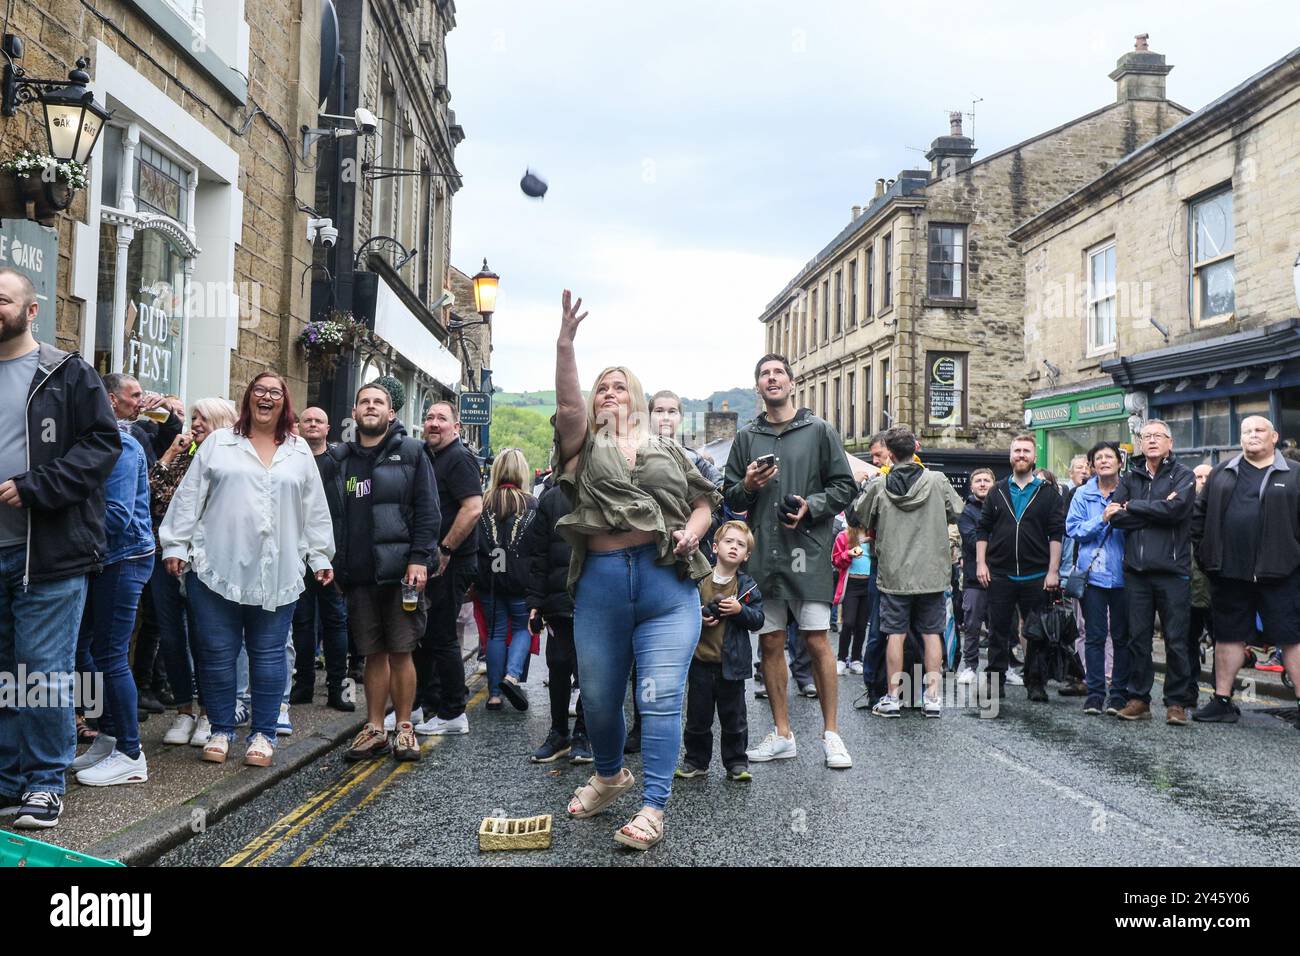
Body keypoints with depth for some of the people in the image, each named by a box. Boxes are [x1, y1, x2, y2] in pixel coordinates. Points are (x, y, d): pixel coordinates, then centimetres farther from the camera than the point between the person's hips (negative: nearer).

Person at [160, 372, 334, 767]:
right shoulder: (218, 443, 8)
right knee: (218, 653, 4)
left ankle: (263, 733, 15)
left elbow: (315, 509, 13)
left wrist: (321, 557, 10)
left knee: (268, 654, 5)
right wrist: (176, 545, 1)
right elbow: (189, 497, 6)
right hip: (217, 568, -1)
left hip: (277, 573, 1)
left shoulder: (299, 452, 13)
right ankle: (221, 729, 18)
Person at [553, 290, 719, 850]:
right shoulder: (586, 447, 11)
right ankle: (609, 776, 40)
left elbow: (704, 500, 19)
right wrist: (564, 343, -19)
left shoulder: (668, 452, 16)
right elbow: (567, 405, -8)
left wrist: (693, 530, -3)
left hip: (668, 580, -1)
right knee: (598, 697, 13)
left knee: (660, 698, -8)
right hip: (600, 583, 1)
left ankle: (653, 808, 1)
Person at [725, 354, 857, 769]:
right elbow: (729, 496, 14)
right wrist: (747, 486, -7)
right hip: (762, 553, 3)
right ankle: (781, 734, 18)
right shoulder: (746, 437, 11)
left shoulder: (819, 431, 4)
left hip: (808, 551, -3)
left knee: (818, 642, -2)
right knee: (770, 643, 7)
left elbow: (844, 486, 3)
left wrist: (811, 507, -12)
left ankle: (830, 733, 10)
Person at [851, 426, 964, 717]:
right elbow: (957, 512, 7)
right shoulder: (937, 481, -6)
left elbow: (857, 516, 6)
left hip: (894, 575, 0)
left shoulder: (878, 486, -7)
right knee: (932, 633, 8)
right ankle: (933, 696, 12)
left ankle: (892, 697, 10)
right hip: (932, 573, 1)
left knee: (896, 634, 5)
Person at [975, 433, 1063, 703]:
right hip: (999, 574, 2)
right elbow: (983, 529, 9)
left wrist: (1053, 570, -8)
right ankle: (995, 680, 15)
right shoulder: (997, 491, 9)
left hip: (1036, 576, -1)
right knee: (998, 631, 6)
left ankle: (1036, 683, 15)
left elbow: (1056, 534, -1)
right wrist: (980, 563, 0)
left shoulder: (1048, 493, 3)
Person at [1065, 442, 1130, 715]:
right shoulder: (1083, 494, 5)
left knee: (1122, 636, 6)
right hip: (1093, 572, 0)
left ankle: (1119, 693, 14)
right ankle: (1094, 692, 8)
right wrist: (1102, 520, -14)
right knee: (1094, 635, 2)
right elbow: (1073, 529, -2)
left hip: (1123, 573, 0)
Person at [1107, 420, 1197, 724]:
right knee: (1138, 638, 8)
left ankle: (1177, 702, 11)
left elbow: (1175, 508, -17)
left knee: (1176, 640, 2)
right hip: (1136, 570, 3)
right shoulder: (1131, 477, 13)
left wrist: (1131, 507, -6)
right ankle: (1138, 699, 15)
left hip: (1172, 570, -3)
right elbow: (1116, 516, -1)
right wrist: (1156, 510, -11)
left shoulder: (1183, 475, 3)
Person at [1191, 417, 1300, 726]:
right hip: (1228, 573, 3)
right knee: (1228, 636, 11)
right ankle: (1222, 701, 19)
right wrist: (1203, 550, 8)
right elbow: (1200, 513, 15)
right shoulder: (1222, 472, 13)